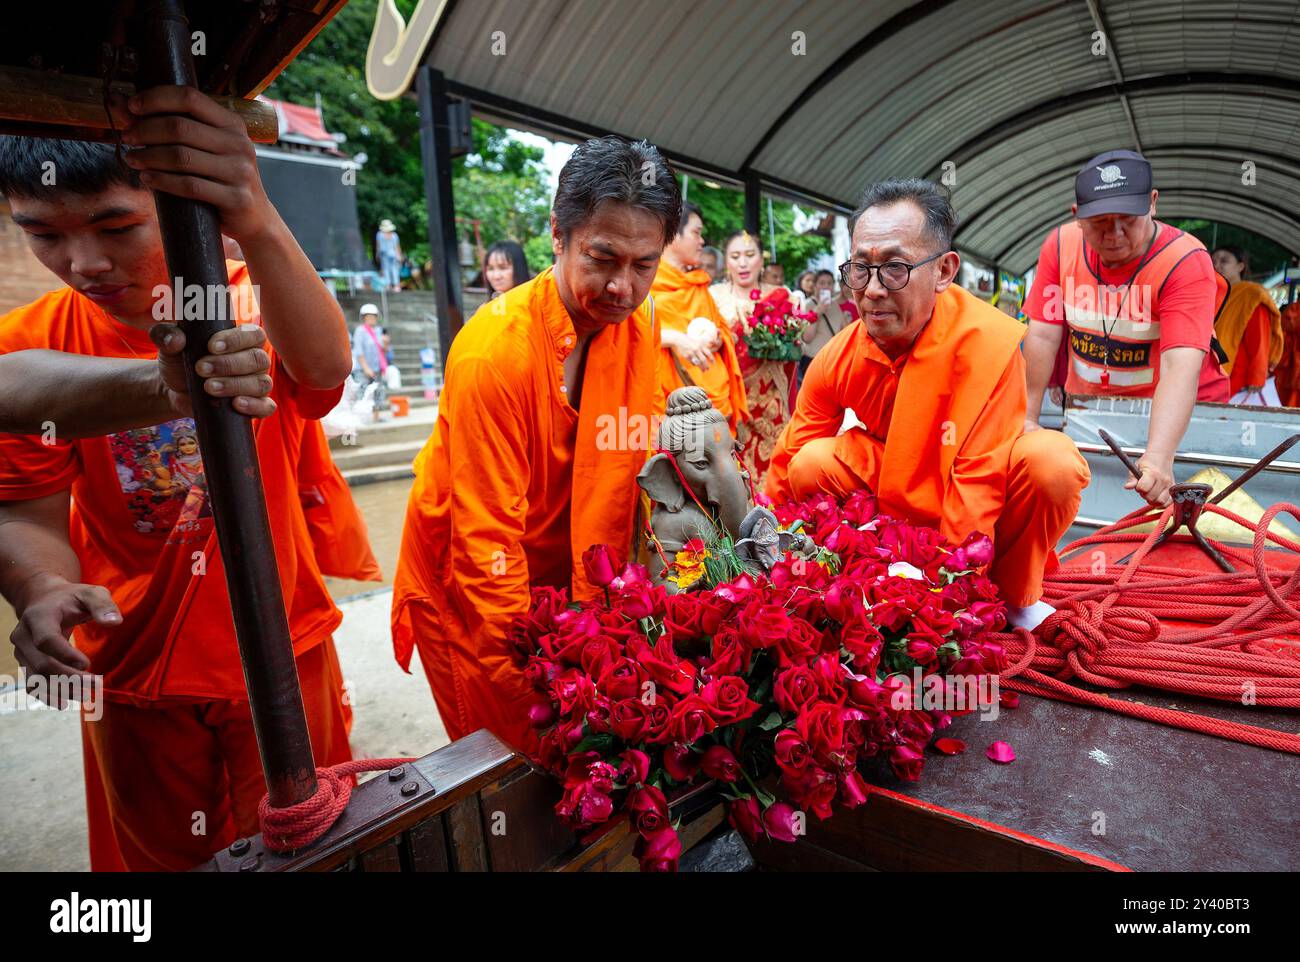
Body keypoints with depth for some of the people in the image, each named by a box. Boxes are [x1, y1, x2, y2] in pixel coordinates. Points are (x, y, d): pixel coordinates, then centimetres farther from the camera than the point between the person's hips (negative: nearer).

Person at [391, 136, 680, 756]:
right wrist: (536, 691, -26)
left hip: (564, 580, 5)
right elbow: (486, 542, -26)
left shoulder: (640, 325, -8)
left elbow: (629, 458, -3)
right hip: (465, 591, -5)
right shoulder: (493, 351, -27)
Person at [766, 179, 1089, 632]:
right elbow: (789, 456, -6)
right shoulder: (837, 357, -14)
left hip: (978, 515, -1)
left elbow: (978, 476, -28)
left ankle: (1016, 595, -3)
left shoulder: (988, 339, -26)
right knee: (811, 464, -22)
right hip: (894, 502, 2)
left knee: (1053, 459, -30)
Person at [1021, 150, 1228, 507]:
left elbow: (1180, 367, -30)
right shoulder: (1061, 244, -7)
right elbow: (1043, 336, -7)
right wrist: (1028, 417, -12)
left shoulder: (1187, 260, -19)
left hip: (1174, 415, -3)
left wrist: (1158, 457, -43)